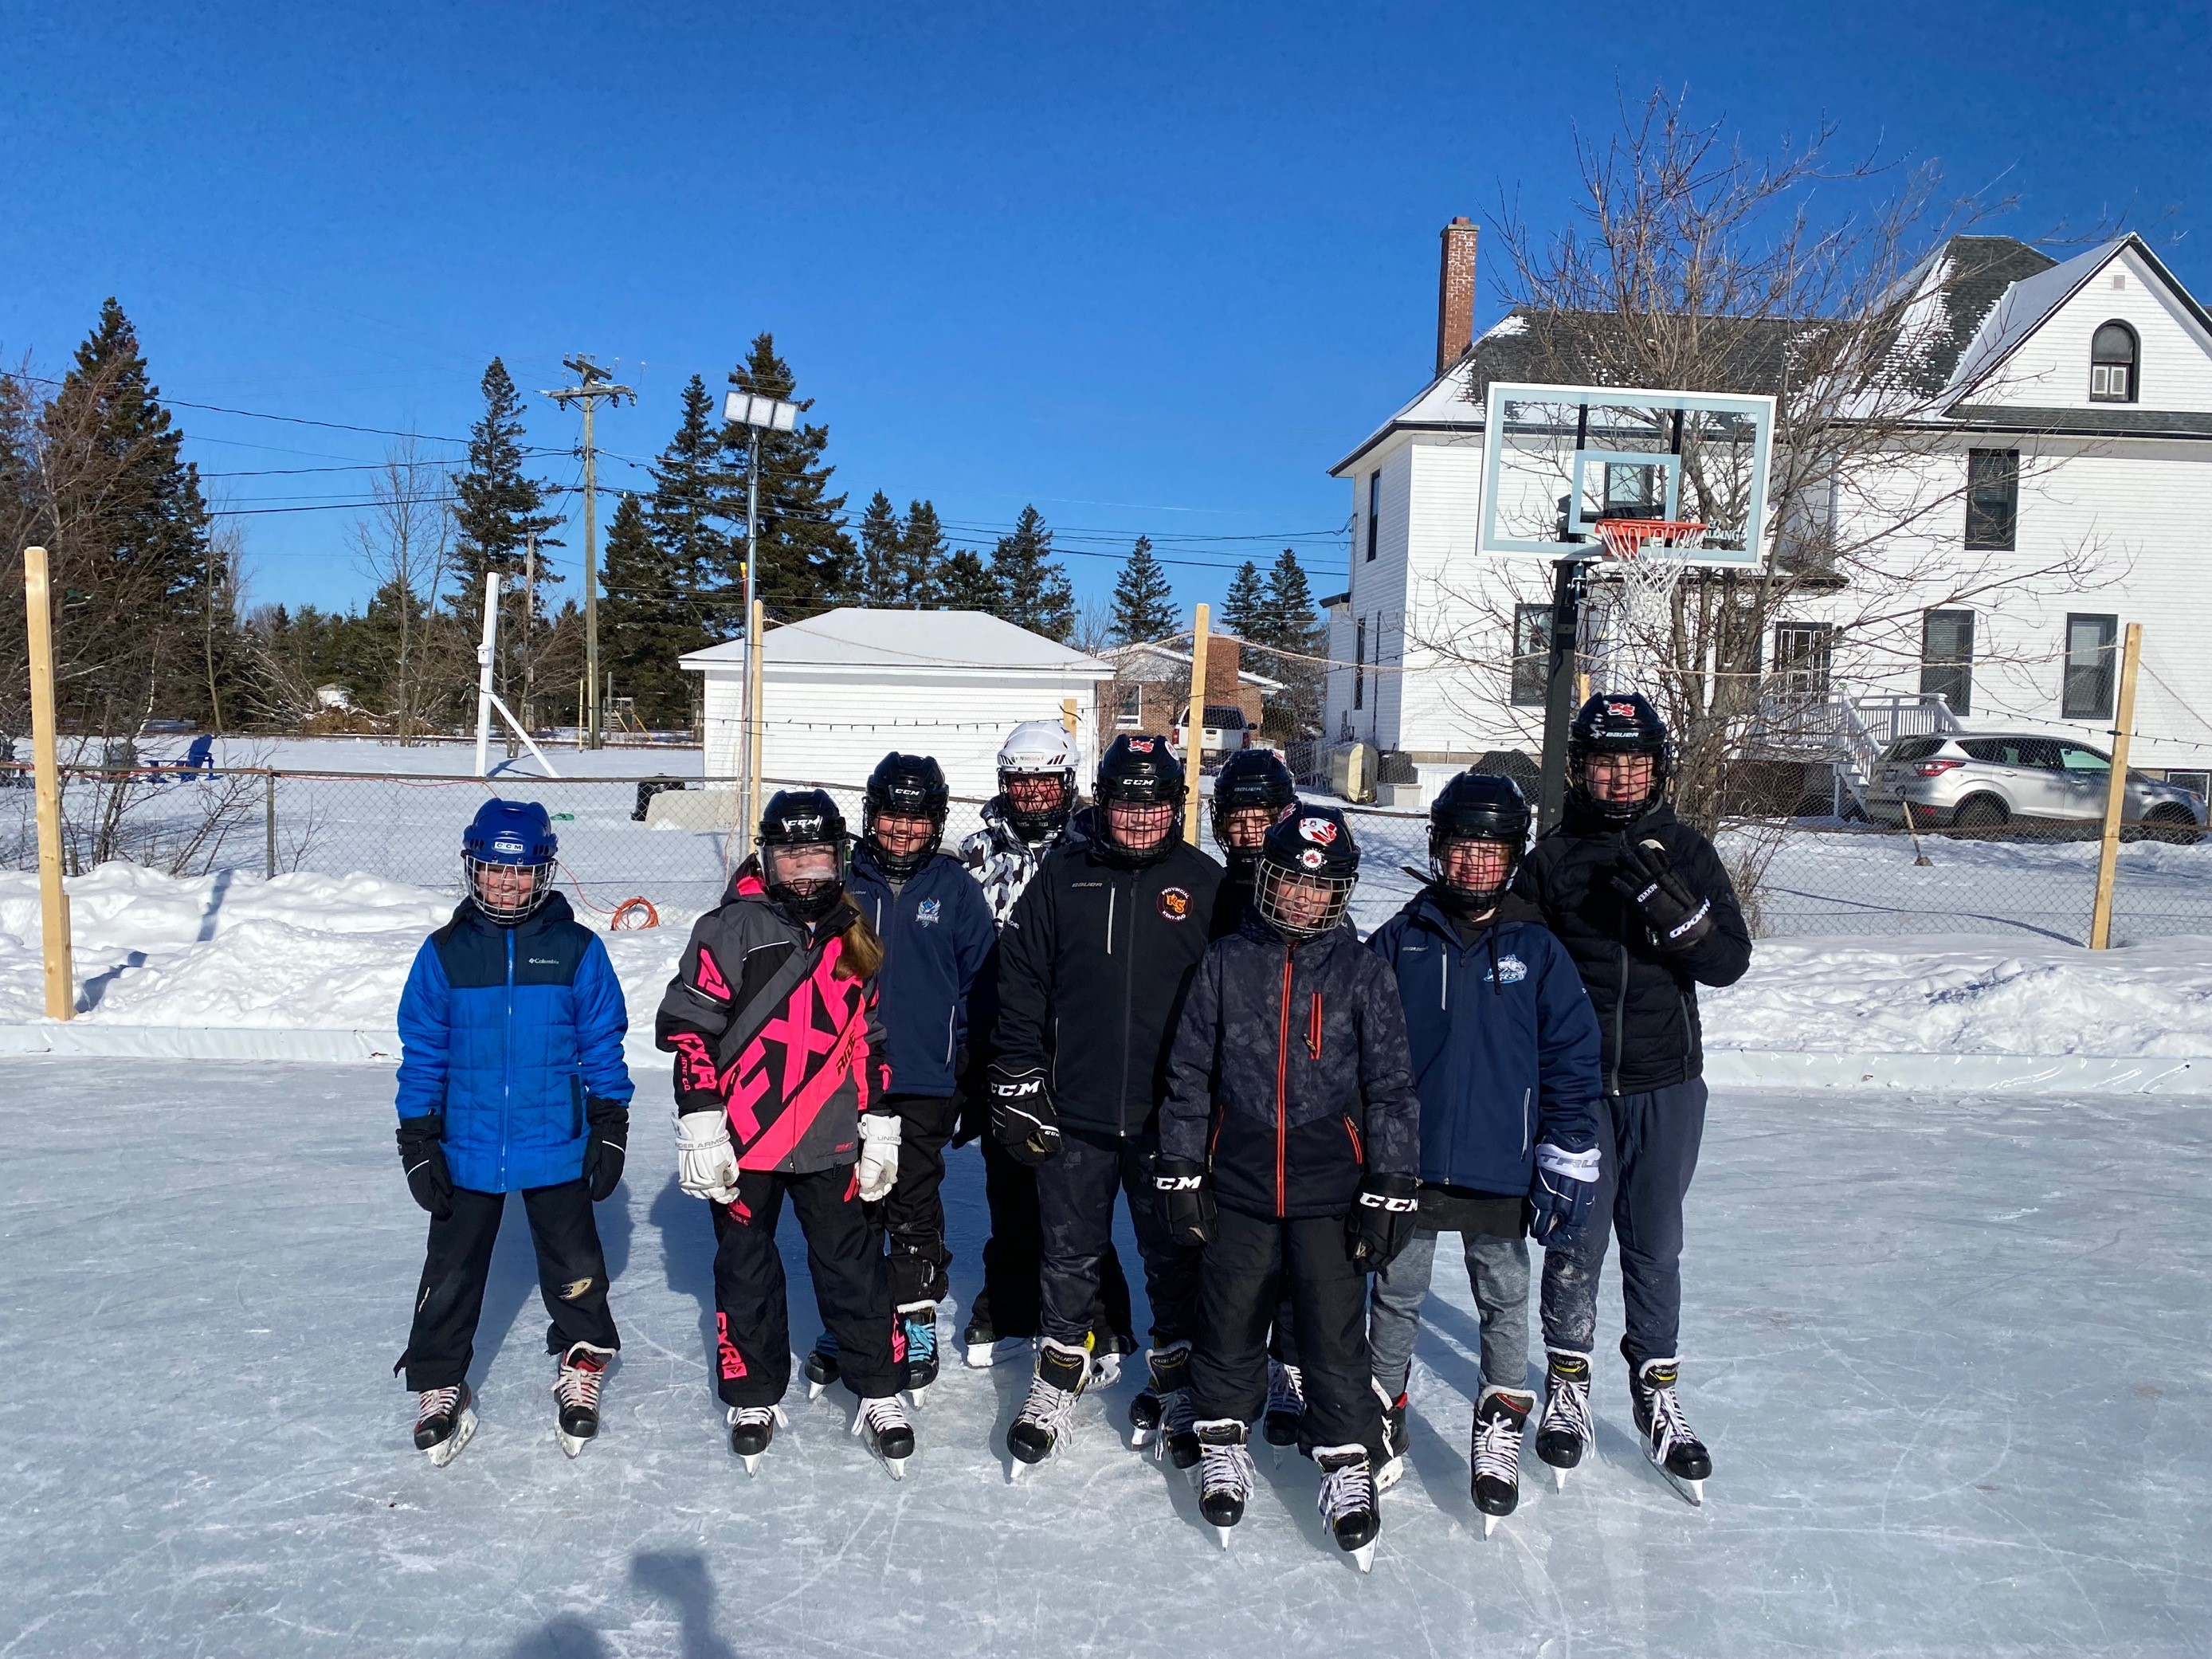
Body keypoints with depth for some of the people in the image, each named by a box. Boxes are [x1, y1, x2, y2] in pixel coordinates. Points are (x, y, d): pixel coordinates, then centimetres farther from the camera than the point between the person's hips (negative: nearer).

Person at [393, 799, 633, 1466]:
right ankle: (439, 1385, 31)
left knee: (574, 1270, 11)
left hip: (557, 1147, -1)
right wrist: (418, 1144, 1)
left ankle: (581, 1367, 34)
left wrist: (610, 1130, 0)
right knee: (451, 1275, 11)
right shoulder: (444, 953, -2)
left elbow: (602, 1047, 1)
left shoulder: (577, 949, -4)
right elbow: (422, 1056, 3)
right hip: (466, 1150, 1)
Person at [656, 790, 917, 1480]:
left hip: (831, 1144, 3)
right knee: (746, 1271, 12)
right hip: (743, 1142, -3)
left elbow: (874, 1039, 13)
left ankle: (879, 1393, 21)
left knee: (855, 1267, 7)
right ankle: (754, 1398, 29)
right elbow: (689, 1026, -10)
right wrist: (699, 1126, -13)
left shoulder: (855, 936, 8)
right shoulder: (731, 927, -7)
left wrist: (880, 1128, 10)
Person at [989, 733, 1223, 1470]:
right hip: (1075, 1111, 1)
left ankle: (1176, 1377, 31)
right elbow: (1020, 981, 4)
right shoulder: (1061, 880, 0)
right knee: (1069, 1252, 14)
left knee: (1175, 1256, 13)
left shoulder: (1205, 884, -1)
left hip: (1170, 1114, 0)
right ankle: (1062, 1374, 32)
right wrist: (1019, 1077, 1)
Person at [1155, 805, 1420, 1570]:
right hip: (1238, 1188, 1)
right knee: (1229, 1322, 11)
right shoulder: (1226, 964, 1)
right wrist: (1180, 1173, 2)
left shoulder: (1363, 973, -2)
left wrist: (1391, 1190, -3)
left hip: (1330, 1191, -1)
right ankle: (1223, 1440, 33)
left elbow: (1391, 1086, 0)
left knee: (1336, 1331, 1)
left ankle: (1347, 1463, 21)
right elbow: (1189, 1074, 4)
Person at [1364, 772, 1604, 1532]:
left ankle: (1501, 1435, 30)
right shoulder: (1399, 942, -3)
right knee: (1396, 1293, 12)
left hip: (1501, 1170, 0)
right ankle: (1382, 1420, 31)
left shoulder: (1537, 950, -3)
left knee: (1504, 1301, 12)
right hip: (1407, 1162, 0)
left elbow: (1573, 1058, -1)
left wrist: (1569, 1160, -4)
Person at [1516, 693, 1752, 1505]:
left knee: (1654, 1248, 10)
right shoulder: (1552, 858, 0)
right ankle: (1568, 1384, 24)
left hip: (1666, 1088, 1)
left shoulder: (1688, 853, 3)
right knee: (1575, 1242, 5)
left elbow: (1731, 961, -4)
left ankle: (1657, 1394, 25)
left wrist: (1673, 907, -21)